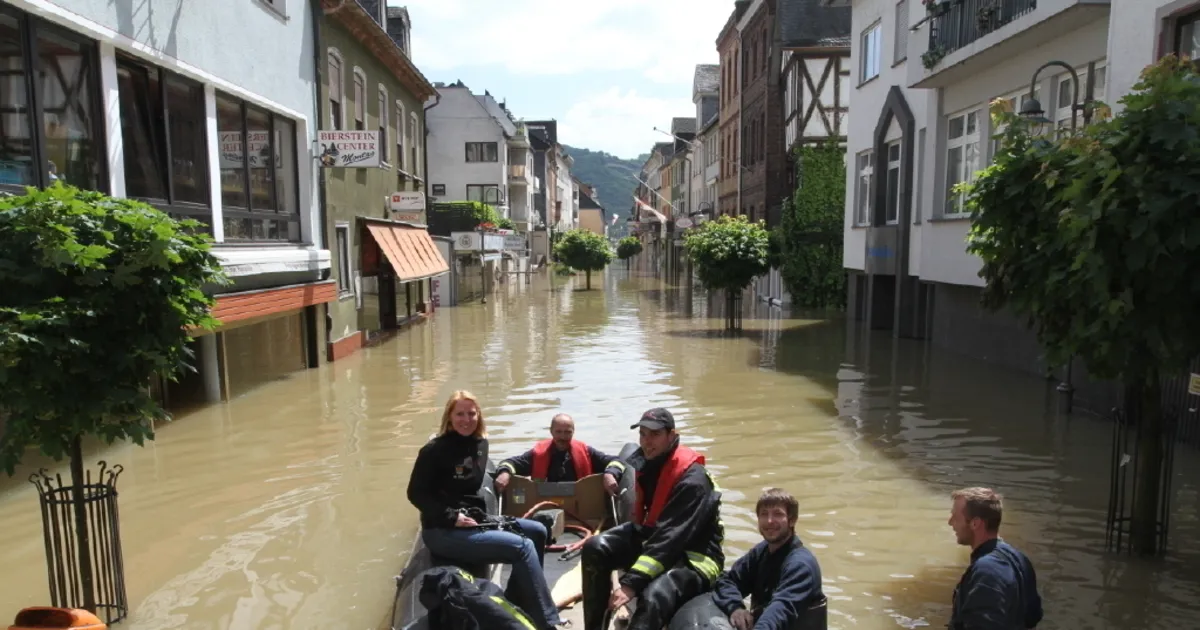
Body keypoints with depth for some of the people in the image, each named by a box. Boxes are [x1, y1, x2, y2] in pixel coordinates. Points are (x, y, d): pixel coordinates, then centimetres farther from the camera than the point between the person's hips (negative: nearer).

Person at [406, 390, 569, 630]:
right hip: (443, 531, -9)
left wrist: (490, 516, 7)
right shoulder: (434, 450, -14)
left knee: (537, 531, 6)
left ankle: (515, 604, 12)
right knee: (523, 547, -18)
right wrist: (451, 517, -21)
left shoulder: (480, 443, 8)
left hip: (476, 521, 9)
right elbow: (416, 494, -13)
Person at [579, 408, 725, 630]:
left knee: (653, 597, -36)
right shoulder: (645, 461, -2)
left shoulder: (692, 480, -26)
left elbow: (669, 539, -33)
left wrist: (630, 583, -36)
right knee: (595, 548, -14)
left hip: (693, 555, -8)